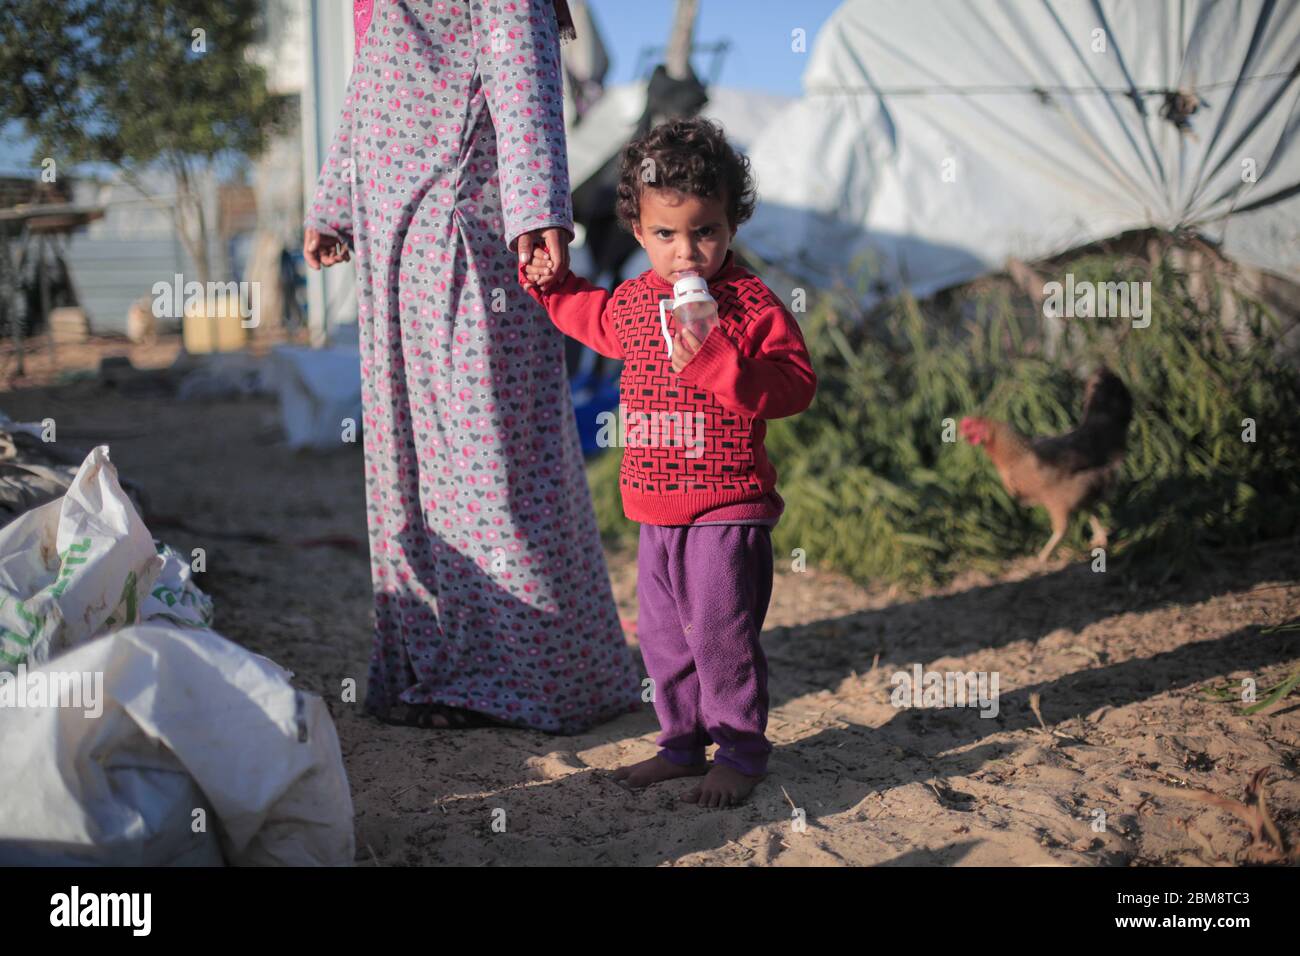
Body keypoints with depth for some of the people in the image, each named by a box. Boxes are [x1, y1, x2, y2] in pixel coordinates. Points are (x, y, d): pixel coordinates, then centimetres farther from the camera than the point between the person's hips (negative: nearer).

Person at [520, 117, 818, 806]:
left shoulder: (751, 303, -11)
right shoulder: (632, 301, 9)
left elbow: (794, 386, -20)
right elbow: (592, 317, 33)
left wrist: (711, 360, -29)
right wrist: (550, 283, 20)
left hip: (727, 504, -7)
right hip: (655, 507, 7)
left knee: (722, 632, -3)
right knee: (662, 633, 14)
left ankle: (741, 752, 13)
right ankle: (683, 743, 29)